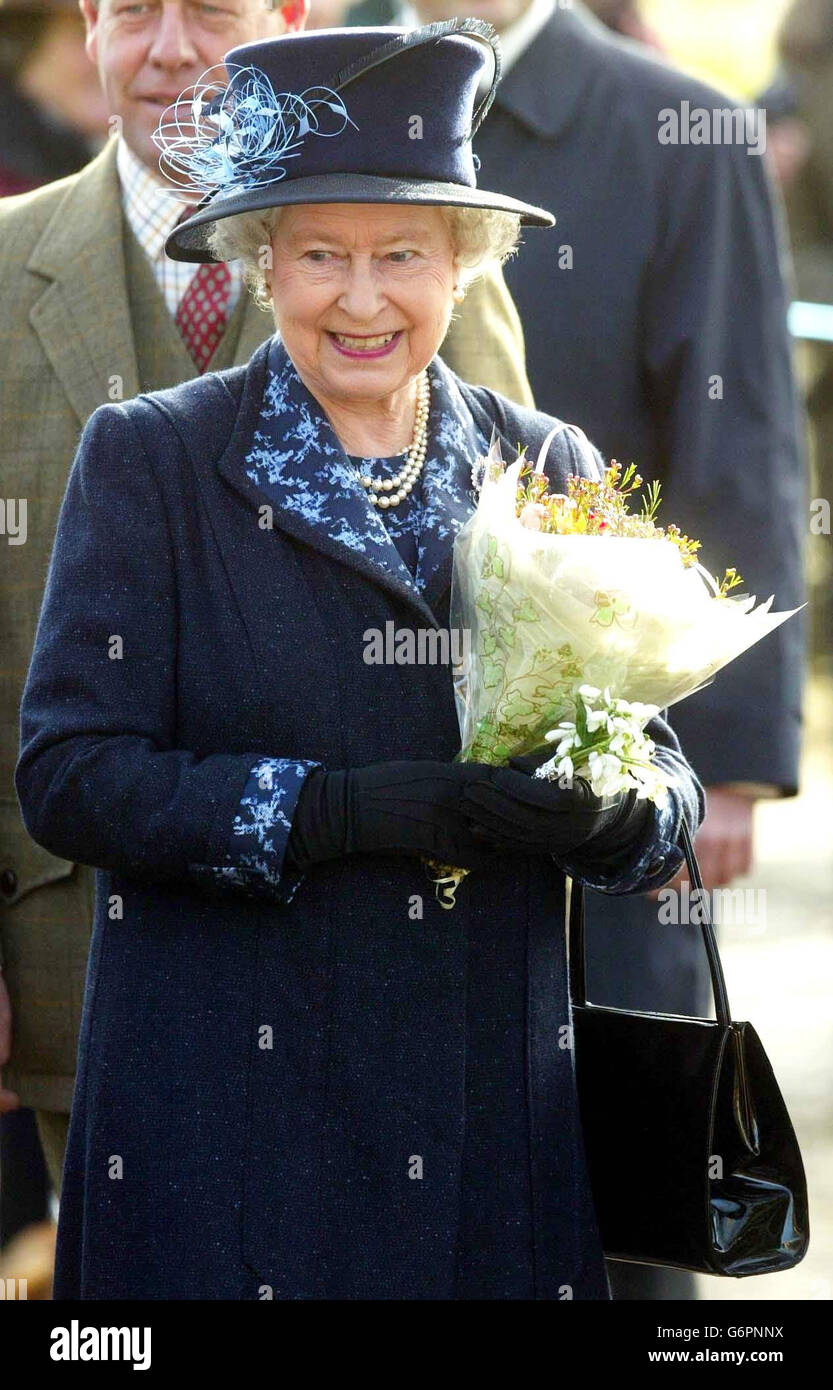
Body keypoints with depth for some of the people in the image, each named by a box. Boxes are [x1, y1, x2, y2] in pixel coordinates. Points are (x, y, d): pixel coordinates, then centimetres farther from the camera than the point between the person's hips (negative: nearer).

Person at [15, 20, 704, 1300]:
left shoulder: (550, 472, 9)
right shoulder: (150, 460, -1)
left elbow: (665, 777, 9)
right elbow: (69, 775, -9)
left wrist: (611, 810, -16)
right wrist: (354, 809, -21)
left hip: (500, 1116, 3)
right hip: (228, 1132, -3)